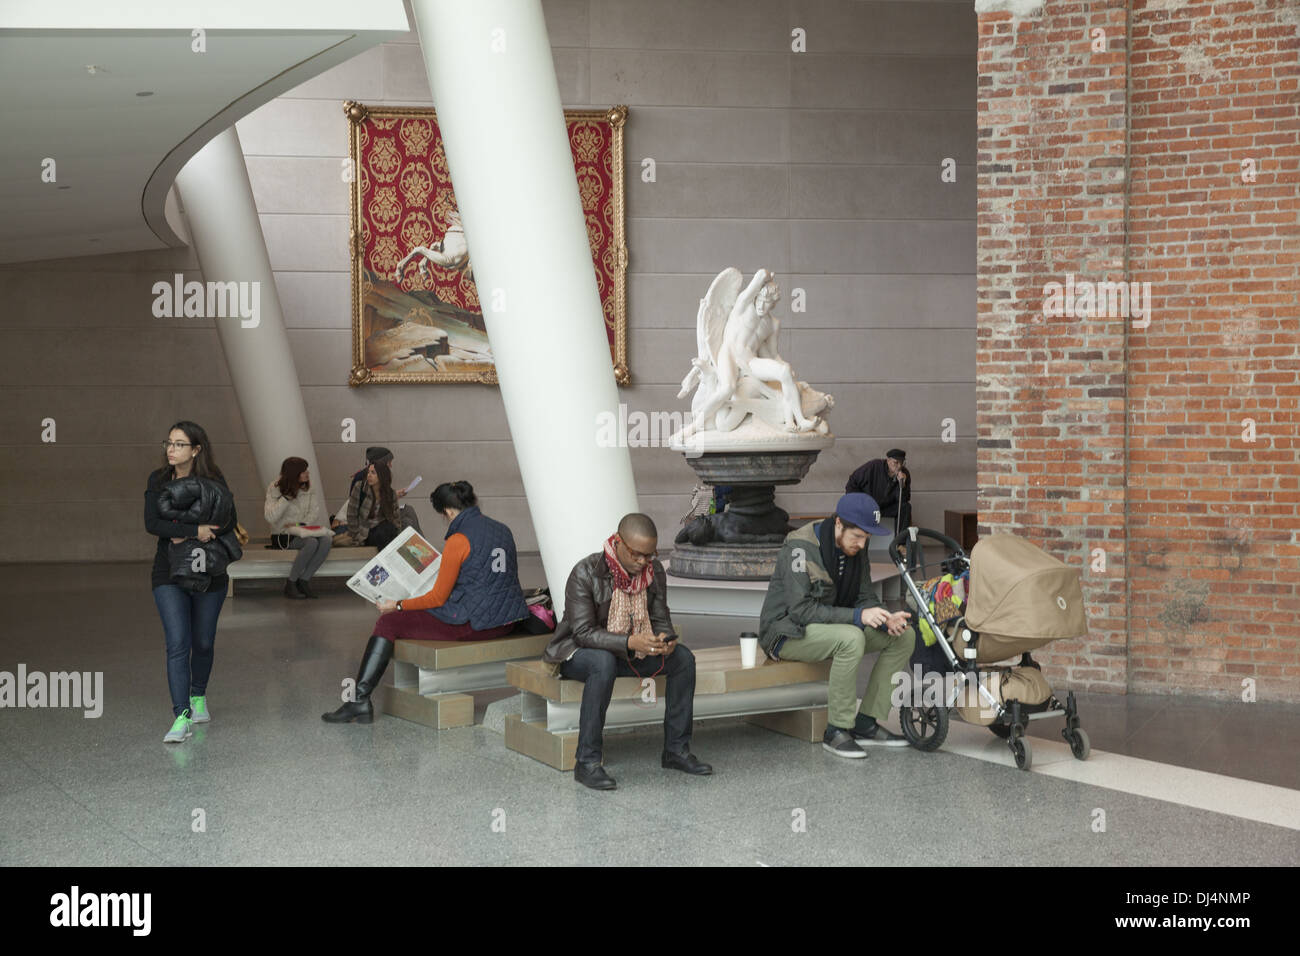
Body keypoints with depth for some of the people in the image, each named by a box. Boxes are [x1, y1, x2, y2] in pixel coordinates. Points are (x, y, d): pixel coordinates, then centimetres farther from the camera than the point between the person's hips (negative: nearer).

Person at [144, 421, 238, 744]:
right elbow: (151, 523, -14)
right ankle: (181, 718, -14)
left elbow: (229, 521, -17)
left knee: (203, 642, 12)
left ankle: (198, 696, 37)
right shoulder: (158, 480, -1)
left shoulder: (213, 482, -5)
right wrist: (195, 530, -24)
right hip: (169, 574, 0)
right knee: (177, 644, -12)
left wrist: (183, 536, -25)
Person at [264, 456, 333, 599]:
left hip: (303, 531, 5)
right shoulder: (275, 489, -6)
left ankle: (303, 581, -16)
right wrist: (287, 497, -21)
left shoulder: (308, 489, 8)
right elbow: (270, 517, -17)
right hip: (282, 535, -5)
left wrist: (300, 524, -17)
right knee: (311, 542, -33)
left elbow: (315, 512, 0)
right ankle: (290, 584, -20)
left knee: (326, 540, -26)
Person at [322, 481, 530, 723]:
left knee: (388, 623, -1)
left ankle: (360, 700, -7)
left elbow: (438, 597, -11)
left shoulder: (459, 540, -14)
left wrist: (398, 606, 0)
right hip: (507, 622, 9)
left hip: (472, 624, -9)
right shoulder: (502, 530, 10)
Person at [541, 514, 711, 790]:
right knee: (604, 662, -39)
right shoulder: (585, 573, -24)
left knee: (683, 657, -12)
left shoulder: (654, 571, -6)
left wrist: (666, 640, -24)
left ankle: (676, 750, -4)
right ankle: (587, 763, -34)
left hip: (628, 652, 6)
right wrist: (630, 642, -41)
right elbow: (583, 633, -28)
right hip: (576, 653, -6)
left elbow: (660, 619, 1)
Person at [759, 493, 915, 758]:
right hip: (789, 633, -8)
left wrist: (885, 619, -19)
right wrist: (857, 616, -35)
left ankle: (867, 723, -4)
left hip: (834, 627, 8)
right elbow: (801, 610, -28)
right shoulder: (801, 547, -22)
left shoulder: (855, 548, 2)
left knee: (905, 635, -5)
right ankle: (837, 731, -25)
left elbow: (865, 597, 4)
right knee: (851, 638, -36)